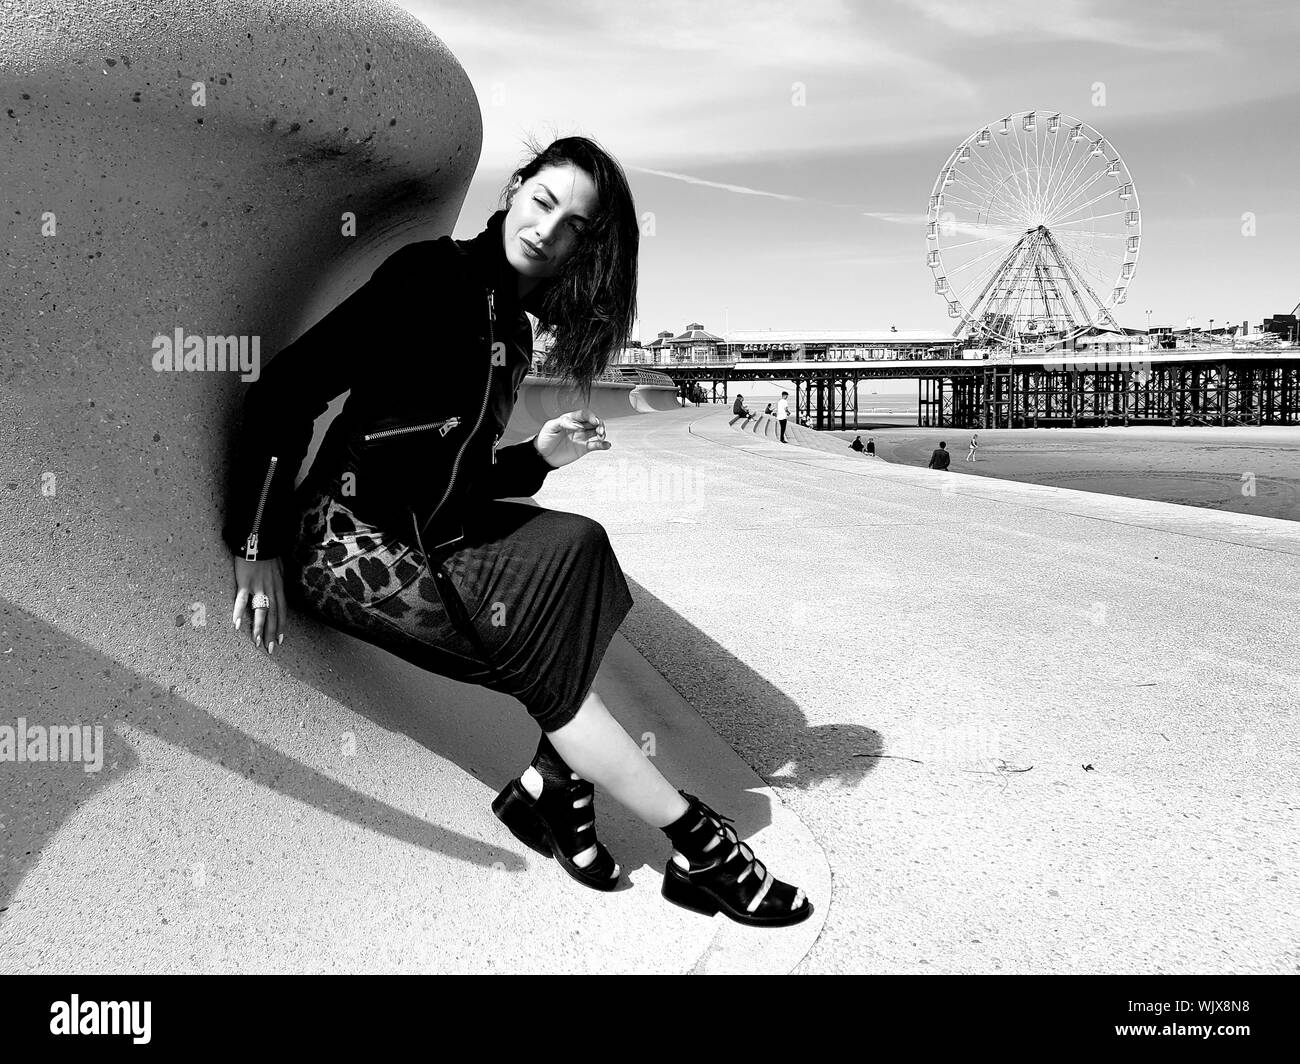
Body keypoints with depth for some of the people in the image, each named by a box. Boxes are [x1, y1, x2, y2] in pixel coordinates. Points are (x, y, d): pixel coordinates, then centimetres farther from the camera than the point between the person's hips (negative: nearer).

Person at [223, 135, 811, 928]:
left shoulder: (511, 328, 14)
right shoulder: (433, 275, -8)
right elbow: (291, 385, -16)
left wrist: (538, 458, -3)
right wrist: (260, 544, -20)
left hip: (433, 529, 7)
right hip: (351, 535, -7)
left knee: (578, 551, -15)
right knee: (546, 655, -15)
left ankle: (555, 783, -13)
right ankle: (697, 847, -5)